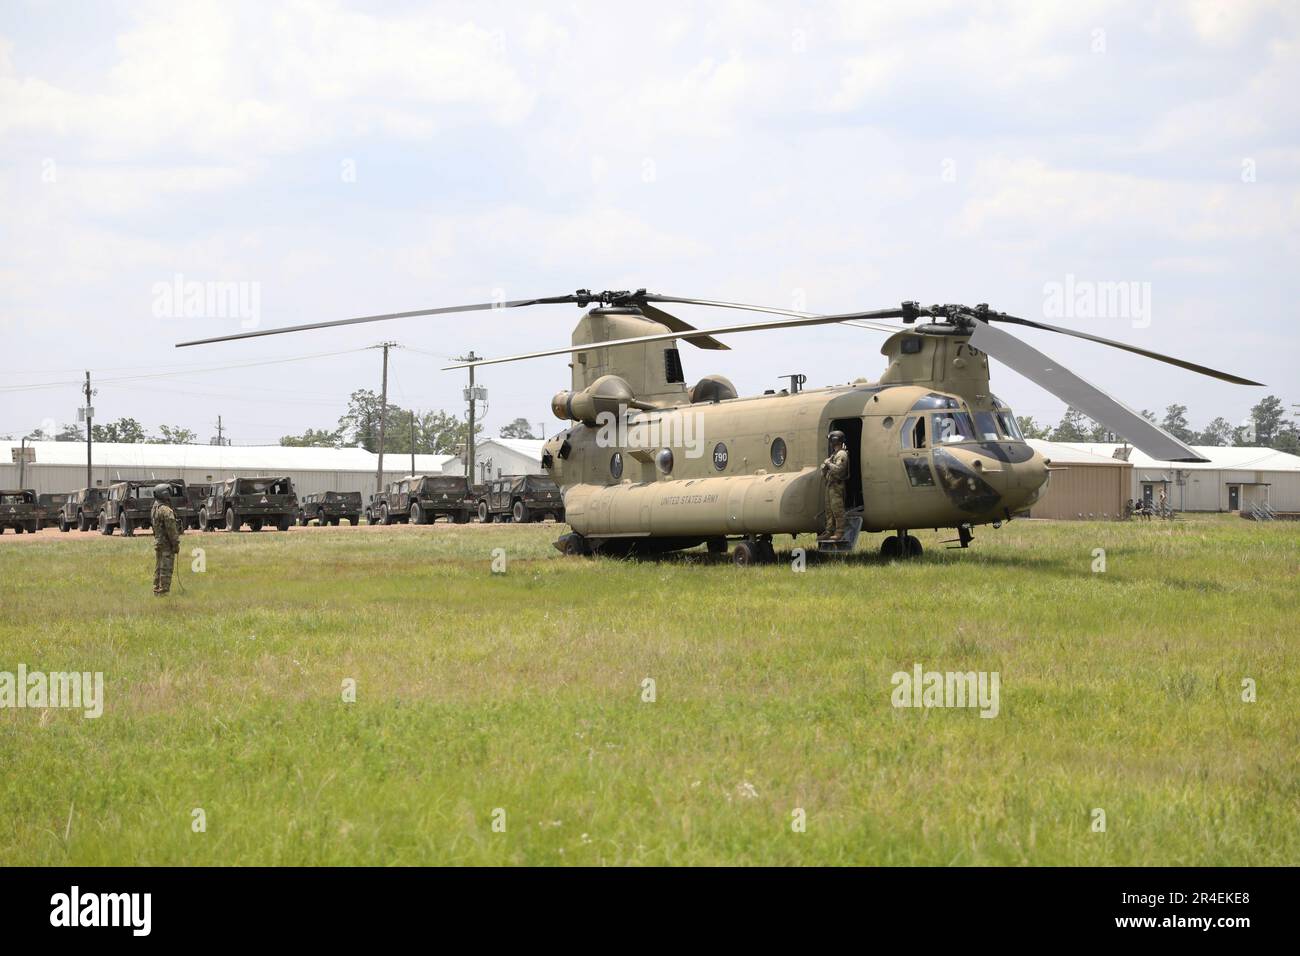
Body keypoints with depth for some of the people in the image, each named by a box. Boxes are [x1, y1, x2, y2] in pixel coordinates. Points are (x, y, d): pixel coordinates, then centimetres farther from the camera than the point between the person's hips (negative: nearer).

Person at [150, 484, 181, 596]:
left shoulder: (154, 509, 11)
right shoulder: (166, 510, -19)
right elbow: (171, 529, -20)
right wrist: (176, 544, -15)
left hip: (157, 542, 9)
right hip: (167, 544, -9)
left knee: (158, 569, 13)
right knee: (166, 569, -6)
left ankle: (156, 591, 17)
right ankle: (164, 591, -7)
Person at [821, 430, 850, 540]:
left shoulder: (841, 455, -12)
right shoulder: (834, 454, 20)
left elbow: (838, 469, -24)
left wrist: (828, 464, -13)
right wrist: (824, 467, 4)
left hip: (837, 486, -10)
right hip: (830, 485, 10)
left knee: (837, 510, -10)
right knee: (829, 510, 12)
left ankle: (839, 533, -10)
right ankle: (829, 532, 16)